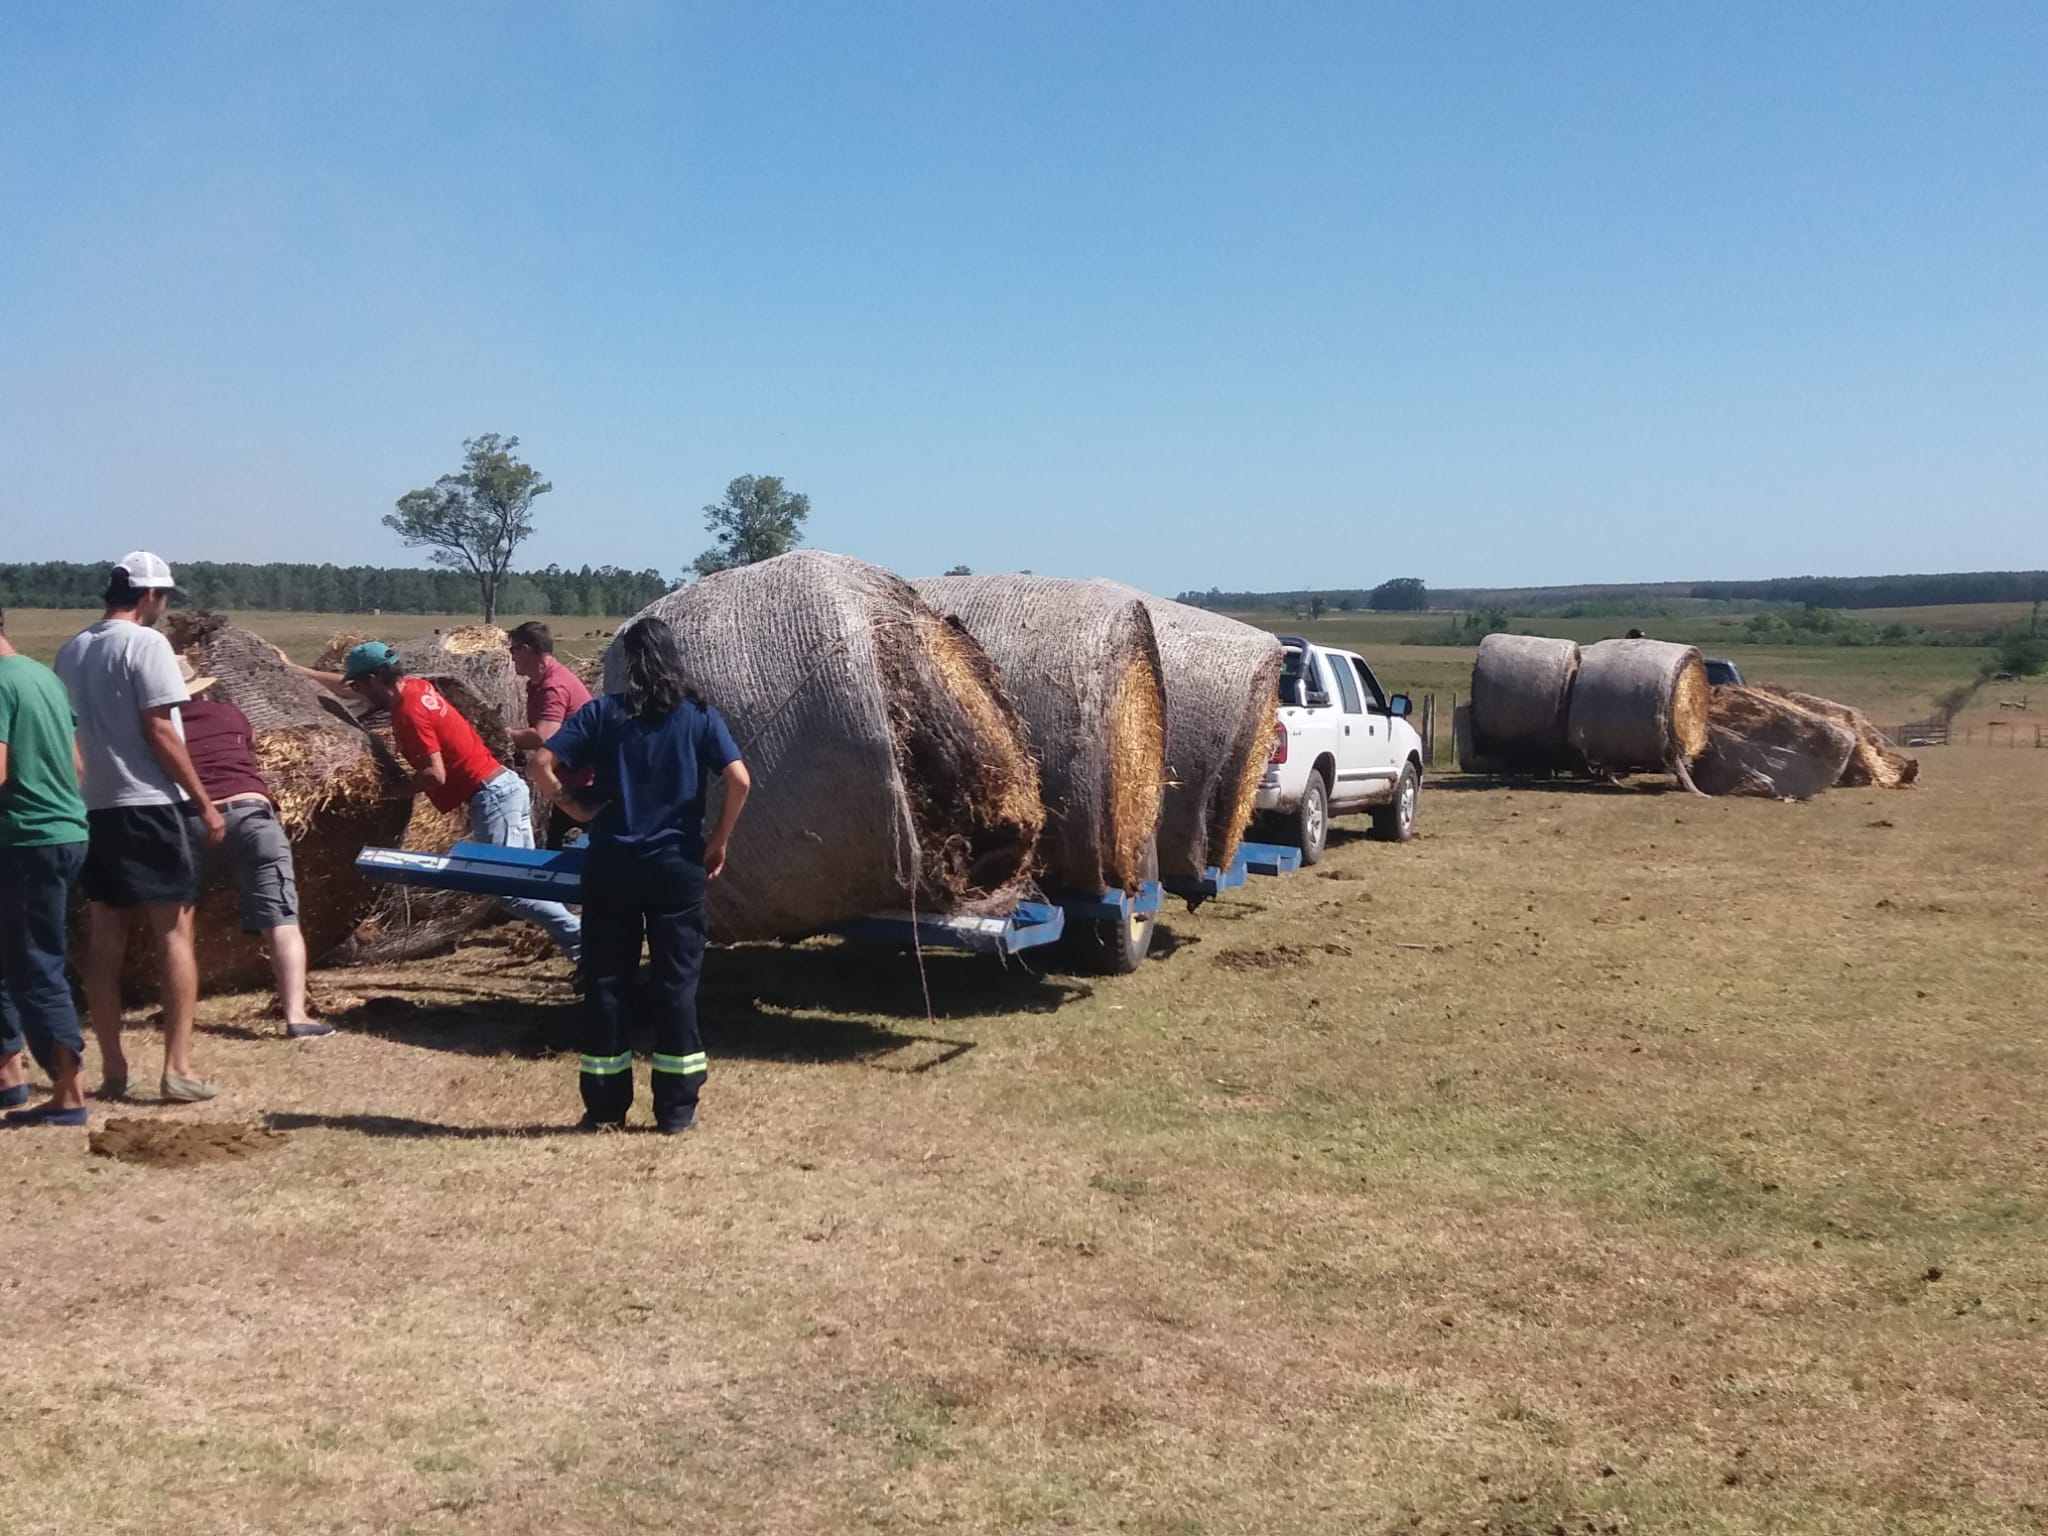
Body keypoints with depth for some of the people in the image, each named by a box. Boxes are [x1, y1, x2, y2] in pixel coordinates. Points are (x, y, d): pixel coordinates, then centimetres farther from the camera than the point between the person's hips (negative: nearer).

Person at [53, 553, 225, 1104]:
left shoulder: (70, 651, 11)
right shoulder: (145, 642, -10)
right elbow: (159, 731, -15)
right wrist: (204, 803, -11)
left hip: (96, 808, 7)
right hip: (153, 807, -7)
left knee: (105, 939, 9)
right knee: (174, 934, -3)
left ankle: (112, 1067, 13)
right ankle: (178, 1068, -5)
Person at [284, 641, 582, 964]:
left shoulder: (409, 711, -16)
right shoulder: (416, 686, 11)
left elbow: (435, 775, -22)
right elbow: (345, 686, 27)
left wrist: (387, 791, -11)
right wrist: (294, 669, 33)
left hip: (491, 797, -9)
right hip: (506, 786, 9)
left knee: (508, 890, -11)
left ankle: (581, 940, -15)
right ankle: (578, 946, 5)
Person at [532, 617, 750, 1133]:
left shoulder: (602, 713, 0)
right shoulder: (699, 716, -1)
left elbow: (542, 764, -9)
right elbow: (739, 780, -10)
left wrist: (574, 807, 4)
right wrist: (719, 838, 1)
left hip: (610, 867, 1)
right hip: (678, 866, 0)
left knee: (606, 982, 9)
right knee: (677, 981, 6)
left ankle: (604, 1106, 14)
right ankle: (676, 1108, 8)